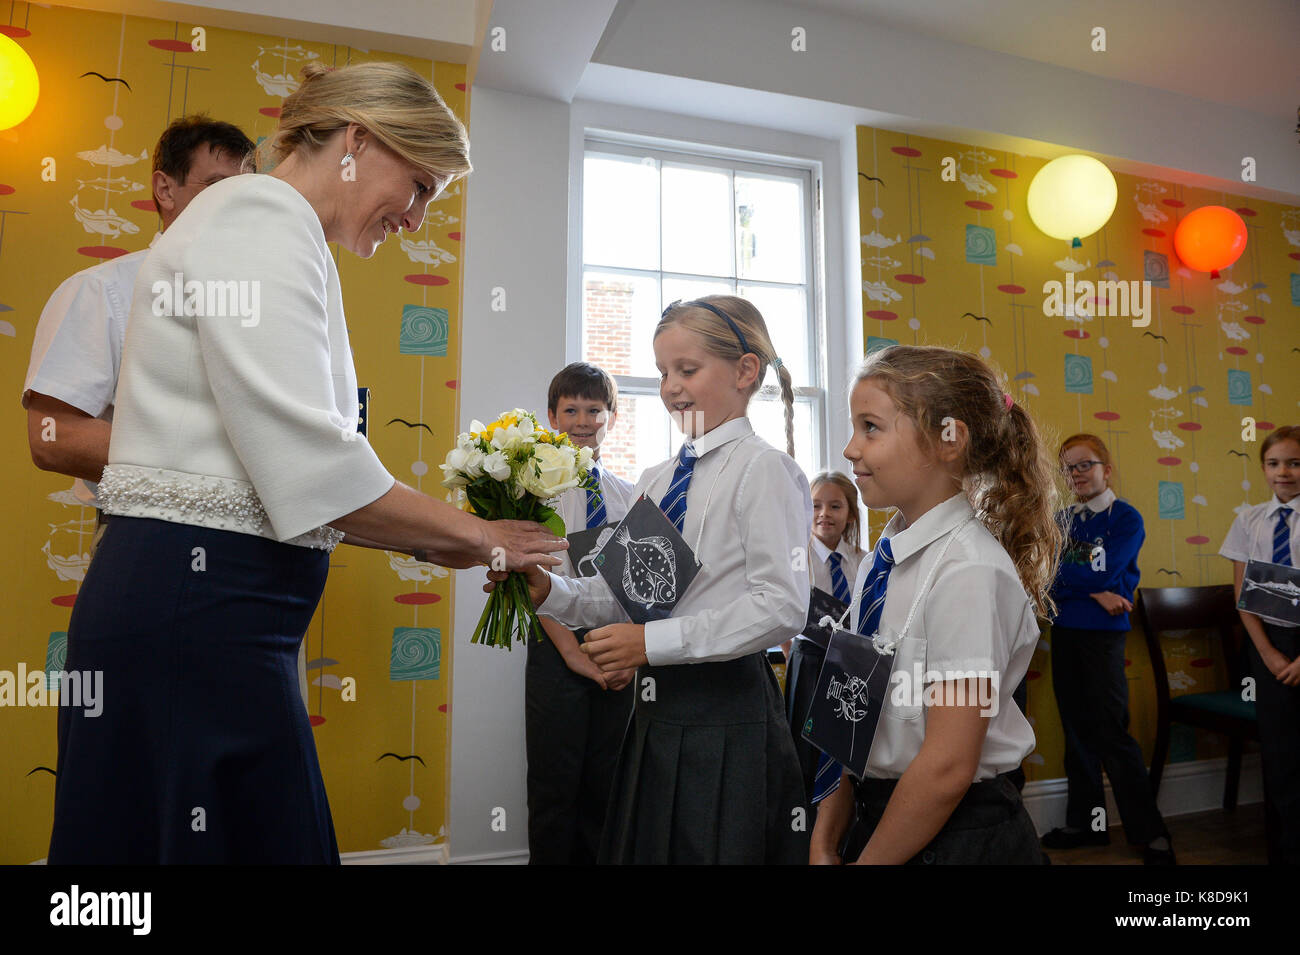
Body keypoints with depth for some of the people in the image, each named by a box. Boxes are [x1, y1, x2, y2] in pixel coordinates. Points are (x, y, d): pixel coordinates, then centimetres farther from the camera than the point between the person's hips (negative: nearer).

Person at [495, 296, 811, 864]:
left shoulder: (762, 469, -13)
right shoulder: (654, 481, 10)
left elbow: (783, 606, -21)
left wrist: (655, 641, -21)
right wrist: (549, 591, -5)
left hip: (726, 717, -7)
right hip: (655, 710, 7)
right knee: (643, 849, 19)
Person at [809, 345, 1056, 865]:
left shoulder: (968, 571, -23)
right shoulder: (882, 562, 1)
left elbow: (948, 767, -23)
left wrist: (868, 860, -13)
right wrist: (824, 844, 1)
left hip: (962, 835, -7)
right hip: (882, 818, 7)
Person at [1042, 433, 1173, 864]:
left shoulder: (1126, 518, -5)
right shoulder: (1063, 518, 9)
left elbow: (1102, 575, -17)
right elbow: (1047, 579, -1)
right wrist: (1094, 592, -14)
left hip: (1103, 634, -5)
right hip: (1064, 632, 5)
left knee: (1110, 732, -5)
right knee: (1077, 730, 12)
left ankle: (1150, 832, 9)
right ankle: (1085, 821, 24)